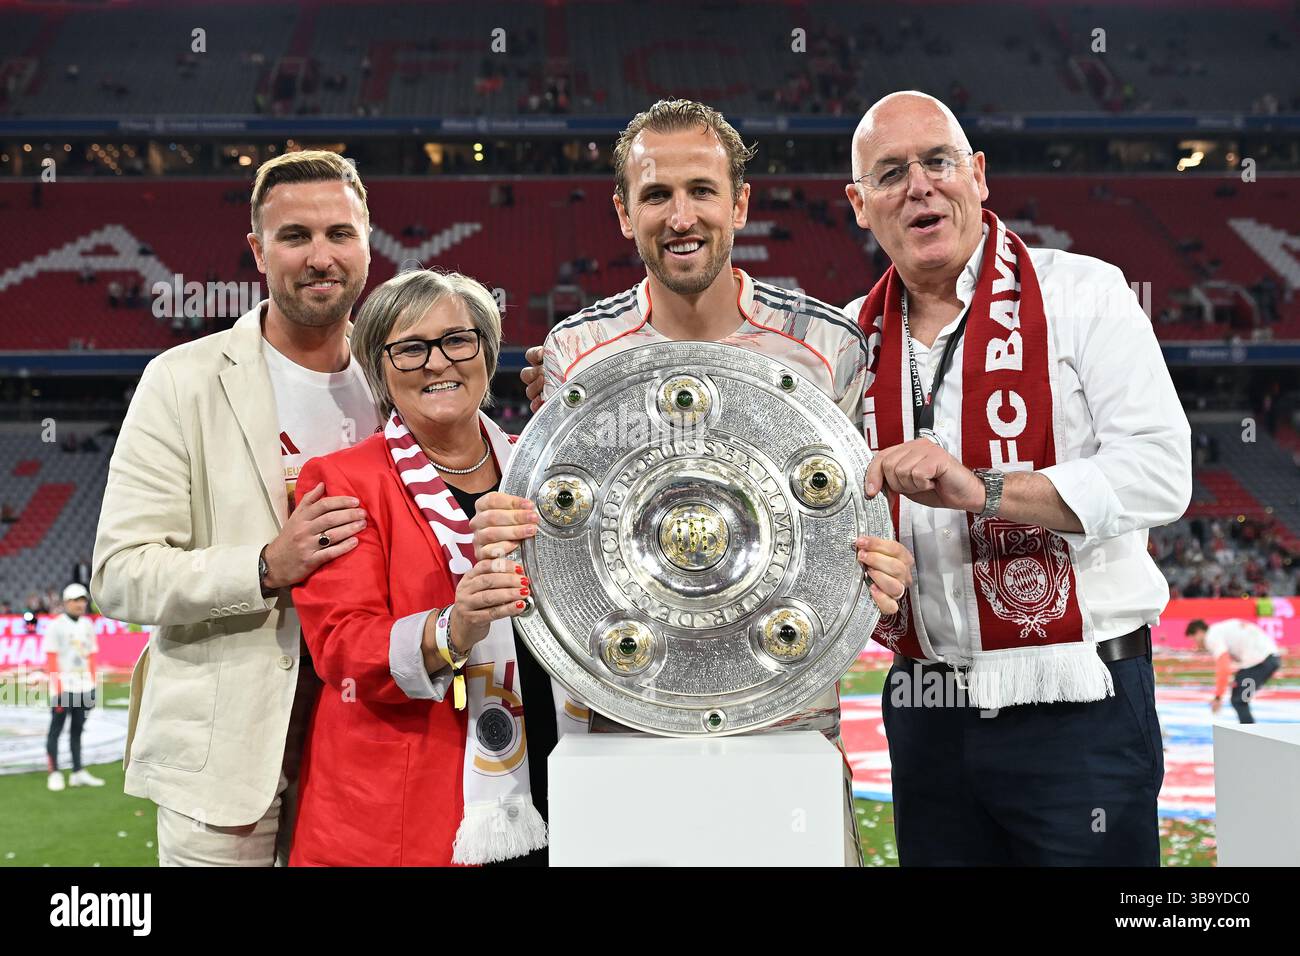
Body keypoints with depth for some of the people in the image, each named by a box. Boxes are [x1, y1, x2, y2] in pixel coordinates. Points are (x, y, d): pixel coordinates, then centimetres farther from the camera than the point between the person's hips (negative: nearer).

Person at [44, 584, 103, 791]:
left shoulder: (87, 626, 12)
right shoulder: (56, 626, -6)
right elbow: (51, 660, -9)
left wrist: (93, 686, 11)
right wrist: (57, 689, -15)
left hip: (83, 687, 6)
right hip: (63, 687, -6)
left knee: (77, 730, 9)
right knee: (56, 729, 1)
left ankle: (78, 773, 12)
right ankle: (54, 773, 3)